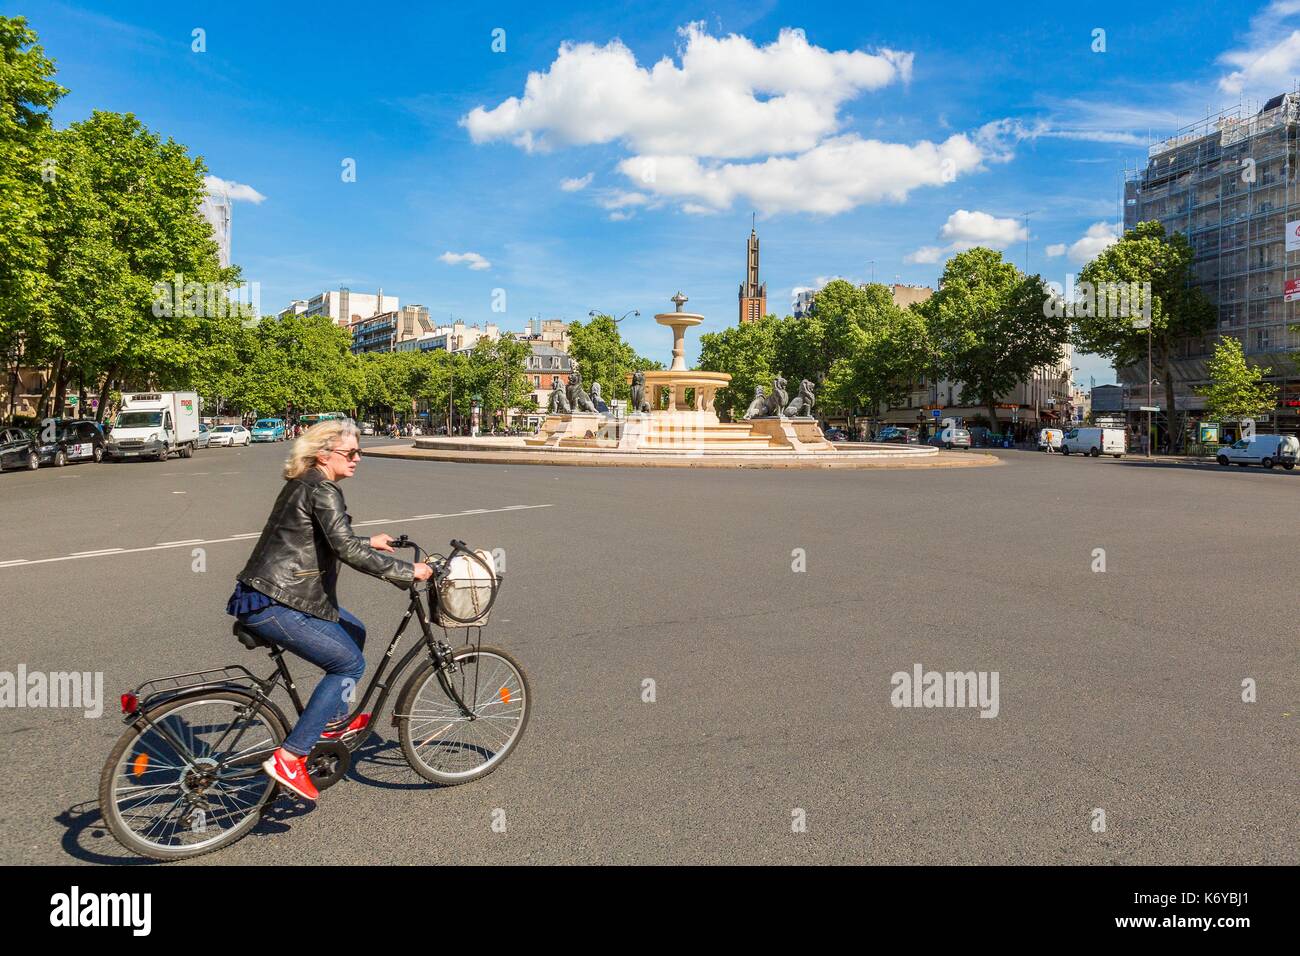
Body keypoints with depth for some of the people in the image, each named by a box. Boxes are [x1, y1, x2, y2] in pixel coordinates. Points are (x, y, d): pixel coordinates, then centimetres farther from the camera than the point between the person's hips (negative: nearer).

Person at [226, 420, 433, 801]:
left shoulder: (303, 485, 15)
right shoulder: (322, 490, -15)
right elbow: (348, 551, -25)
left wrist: (369, 542, 31)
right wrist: (408, 571, -20)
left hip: (271, 595, 10)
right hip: (272, 606, -10)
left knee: (353, 632, 20)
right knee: (350, 663, -3)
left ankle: (332, 722, 32)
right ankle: (288, 758, -2)